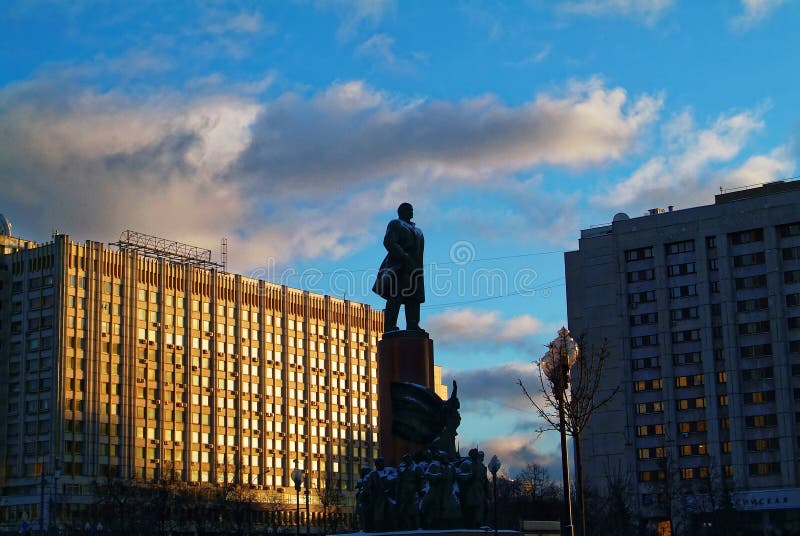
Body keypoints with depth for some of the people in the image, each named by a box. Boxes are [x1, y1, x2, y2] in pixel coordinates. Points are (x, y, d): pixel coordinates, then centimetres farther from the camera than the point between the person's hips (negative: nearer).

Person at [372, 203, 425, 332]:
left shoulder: (417, 230, 26)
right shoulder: (395, 224, 3)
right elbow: (389, 243, -11)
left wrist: (419, 270, 13)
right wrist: (405, 258, -20)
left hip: (414, 269, 8)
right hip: (399, 266, -8)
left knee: (414, 297, -3)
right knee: (395, 296, -14)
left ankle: (412, 326, -9)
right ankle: (389, 326, -20)